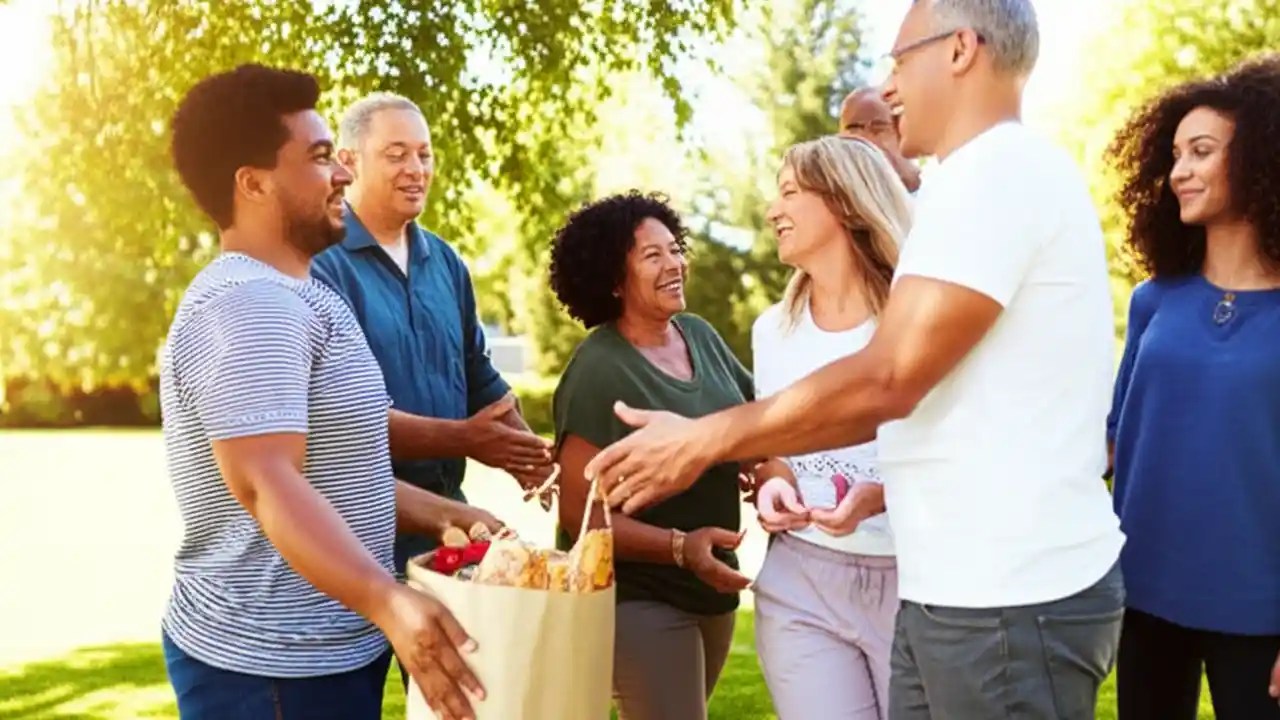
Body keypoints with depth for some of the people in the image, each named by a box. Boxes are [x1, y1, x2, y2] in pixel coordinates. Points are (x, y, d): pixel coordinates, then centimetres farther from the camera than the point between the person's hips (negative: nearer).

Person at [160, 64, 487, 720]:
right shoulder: (250, 305, -21)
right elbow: (267, 484, -31)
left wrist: (444, 515, 14)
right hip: (272, 666, -10)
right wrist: (386, 601, -42)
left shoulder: (284, 298, 13)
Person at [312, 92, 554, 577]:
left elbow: (477, 377, 16)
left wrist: (521, 446, -3)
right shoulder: (320, 263, -13)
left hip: (446, 510, 7)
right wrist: (463, 439, -21)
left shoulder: (445, 262, 11)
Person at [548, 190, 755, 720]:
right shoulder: (598, 372, -20)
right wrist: (680, 547, -30)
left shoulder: (701, 335, 0)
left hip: (712, 588, 8)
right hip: (640, 597, -7)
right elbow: (580, 514, -21)